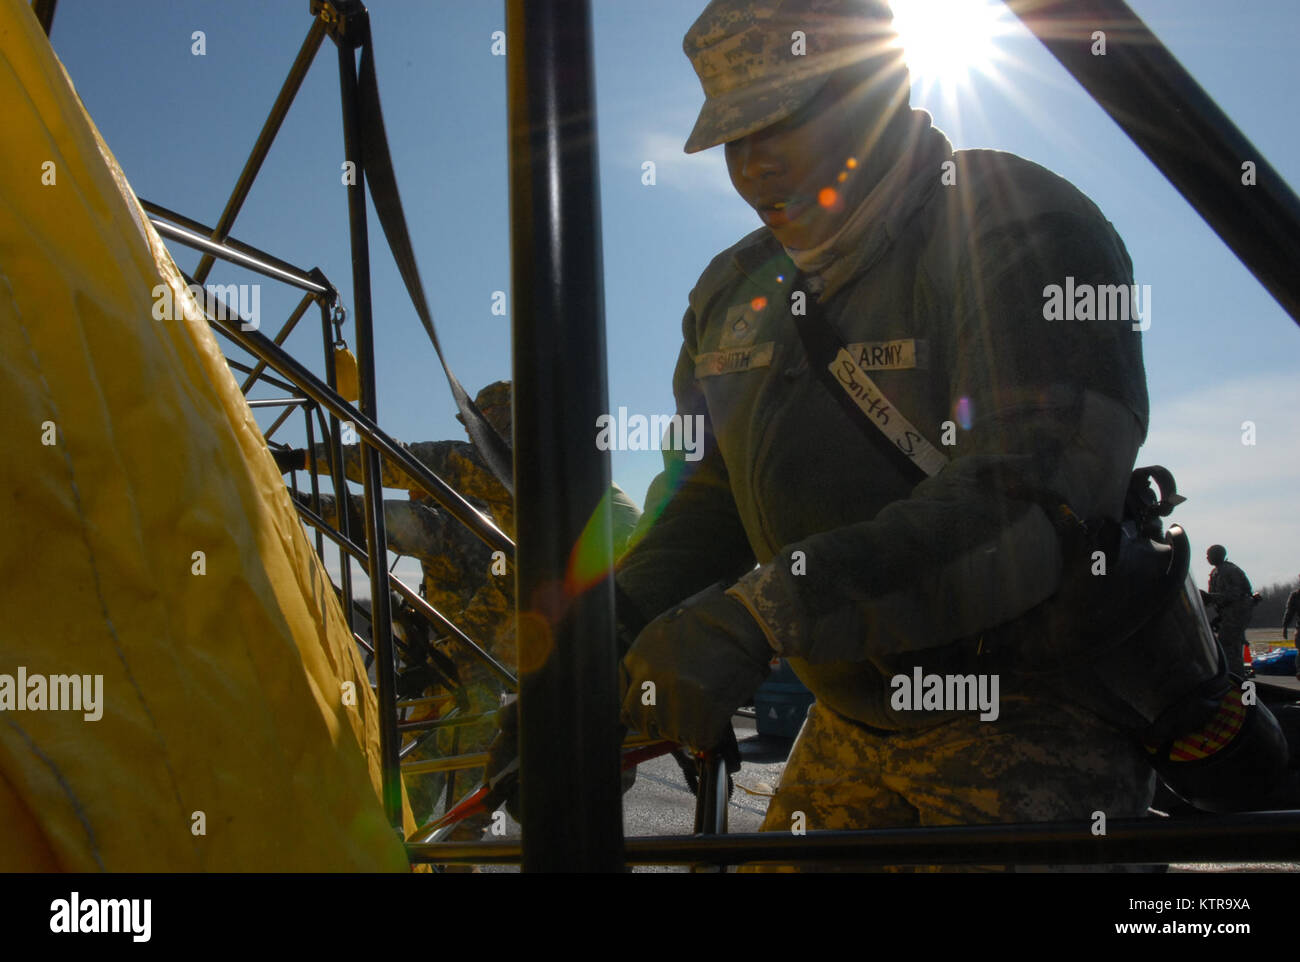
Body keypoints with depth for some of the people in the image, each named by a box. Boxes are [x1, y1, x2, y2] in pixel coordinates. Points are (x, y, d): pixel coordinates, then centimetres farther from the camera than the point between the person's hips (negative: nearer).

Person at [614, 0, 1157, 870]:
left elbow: (1038, 499, -30)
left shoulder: (1017, 225, -16)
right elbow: (707, 498, 7)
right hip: (854, 729, 6)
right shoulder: (736, 295, 8)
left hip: (1036, 724, -6)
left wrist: (760, 616, -36)